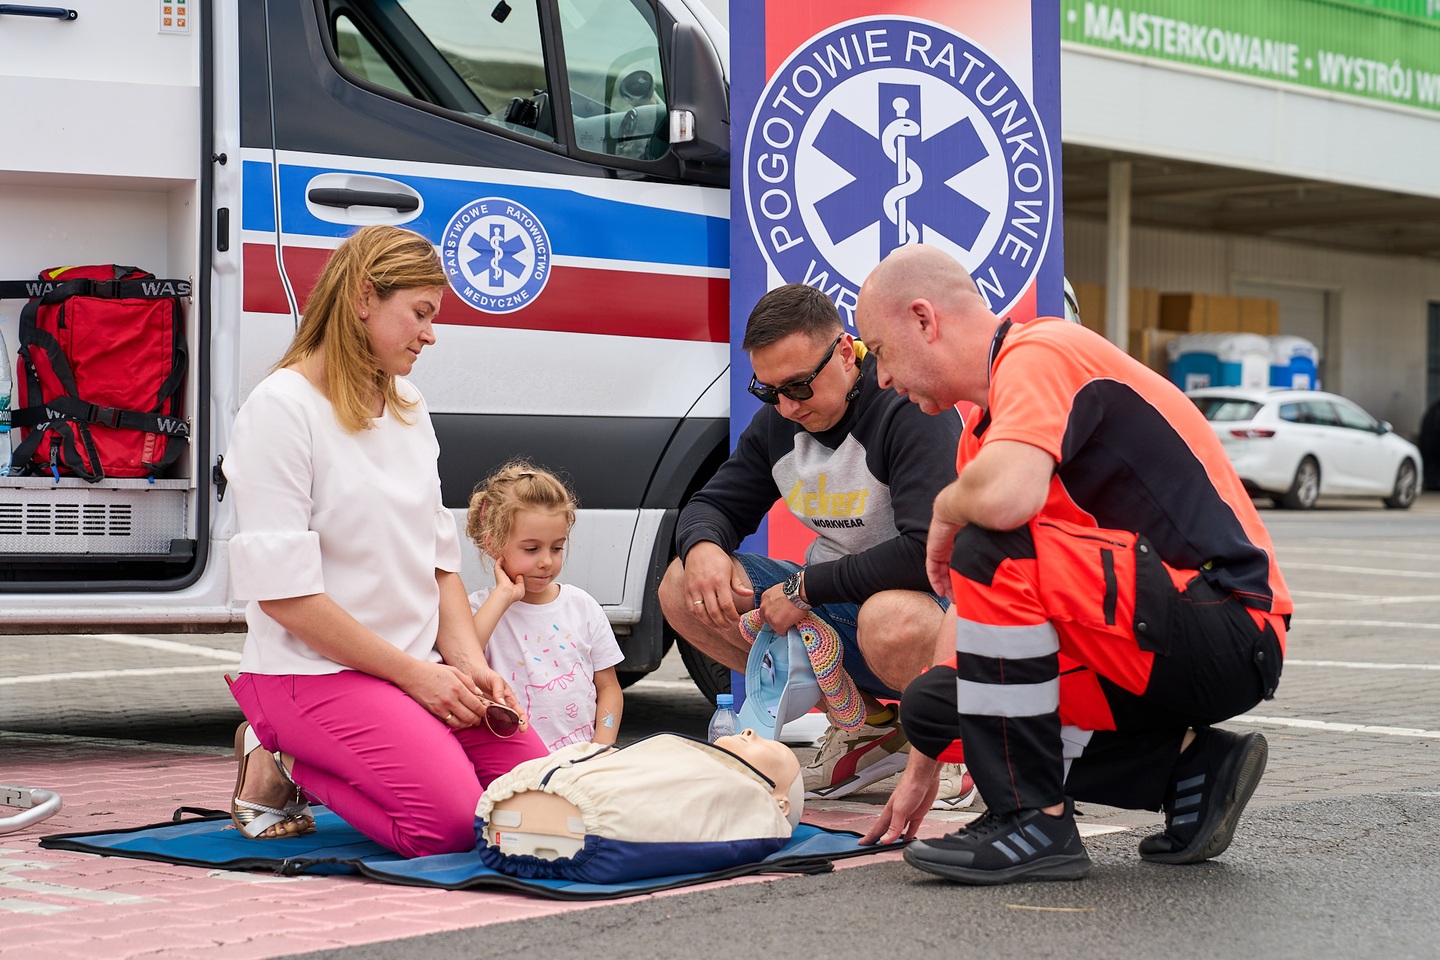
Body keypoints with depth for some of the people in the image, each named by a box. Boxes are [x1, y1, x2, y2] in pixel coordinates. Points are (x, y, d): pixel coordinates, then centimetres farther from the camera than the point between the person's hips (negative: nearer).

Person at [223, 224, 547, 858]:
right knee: (447, 820, -25)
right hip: (315, 670, -8)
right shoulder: (281, 408, -12)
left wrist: (468, 662, -4)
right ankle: (276, 767, 1)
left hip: (422, 668, 8)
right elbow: (285, 593, -17)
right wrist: (414, 673, -16)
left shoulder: (409, 408, 13)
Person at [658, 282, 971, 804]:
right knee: (683, 588, -6)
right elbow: (713, 505, 12)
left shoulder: (912, 408, -20)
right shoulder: (778, 421, 3)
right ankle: (864, 724, 0)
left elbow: (930, 551, -30)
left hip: (941, 608, -8)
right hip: (837, 605, 8)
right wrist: (701, 548, -14)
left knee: (893, 621, -43)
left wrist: (806, 588, -24)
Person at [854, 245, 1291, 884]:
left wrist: (946, 511, -11)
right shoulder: (986, 428, 17)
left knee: (994, 551, -26)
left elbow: (1007, 495, -36)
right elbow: (973, 608, 20)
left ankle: (1034, 820, -17)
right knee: (932, 701, 6)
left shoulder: (1042, 353, -14)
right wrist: (924, 766, 21)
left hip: (1229, 631, -10)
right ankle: (1187, 767, 7)